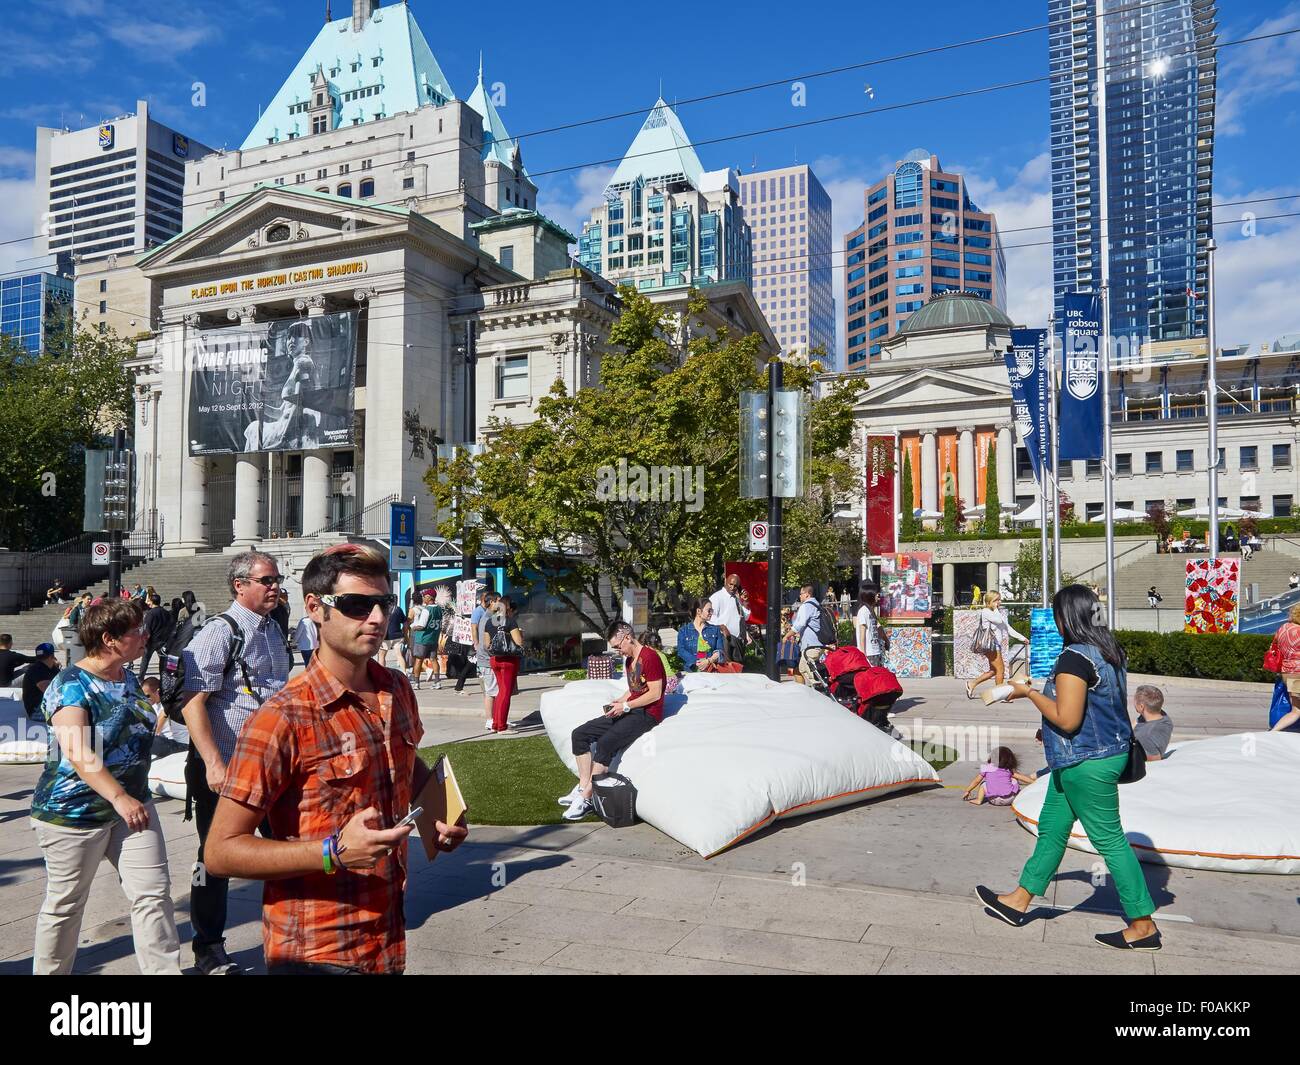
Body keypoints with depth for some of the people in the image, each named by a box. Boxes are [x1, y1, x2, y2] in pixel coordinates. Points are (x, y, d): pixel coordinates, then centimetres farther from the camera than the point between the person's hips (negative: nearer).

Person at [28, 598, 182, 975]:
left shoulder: (129, 679, 8)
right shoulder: (71, 685, -16)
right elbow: (76, 750, -27)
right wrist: (119, 797, -36)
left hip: (132, 802, 6)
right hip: (74, 811, -6)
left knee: (154, 892, 0)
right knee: (65, 904, 10)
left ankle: (165, 969, 6)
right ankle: (50, 971, 30)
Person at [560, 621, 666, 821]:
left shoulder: (649, 657, -13)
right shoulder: (629, 660, 17)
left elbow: (655, 693, -17)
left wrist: (625, 706, -16)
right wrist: (619, 701, 6)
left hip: (647, 713, -10)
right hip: (629, 711, 10)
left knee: (605, 744, -29)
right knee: (580, 733, -2)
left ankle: (585, 798, -22)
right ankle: (583, 787, -5)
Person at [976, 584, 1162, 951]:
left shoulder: (1075, 658, -23)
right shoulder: (1109, 651, 7)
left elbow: (1067, 719, -26)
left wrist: (1029, 692, -13)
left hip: (1087, 762, -10)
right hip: (1105, 751, 10)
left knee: (1109, 840, 2)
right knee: (1051, 827, 16)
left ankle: (1143, 926, 15)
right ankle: (1019, 901, 27)